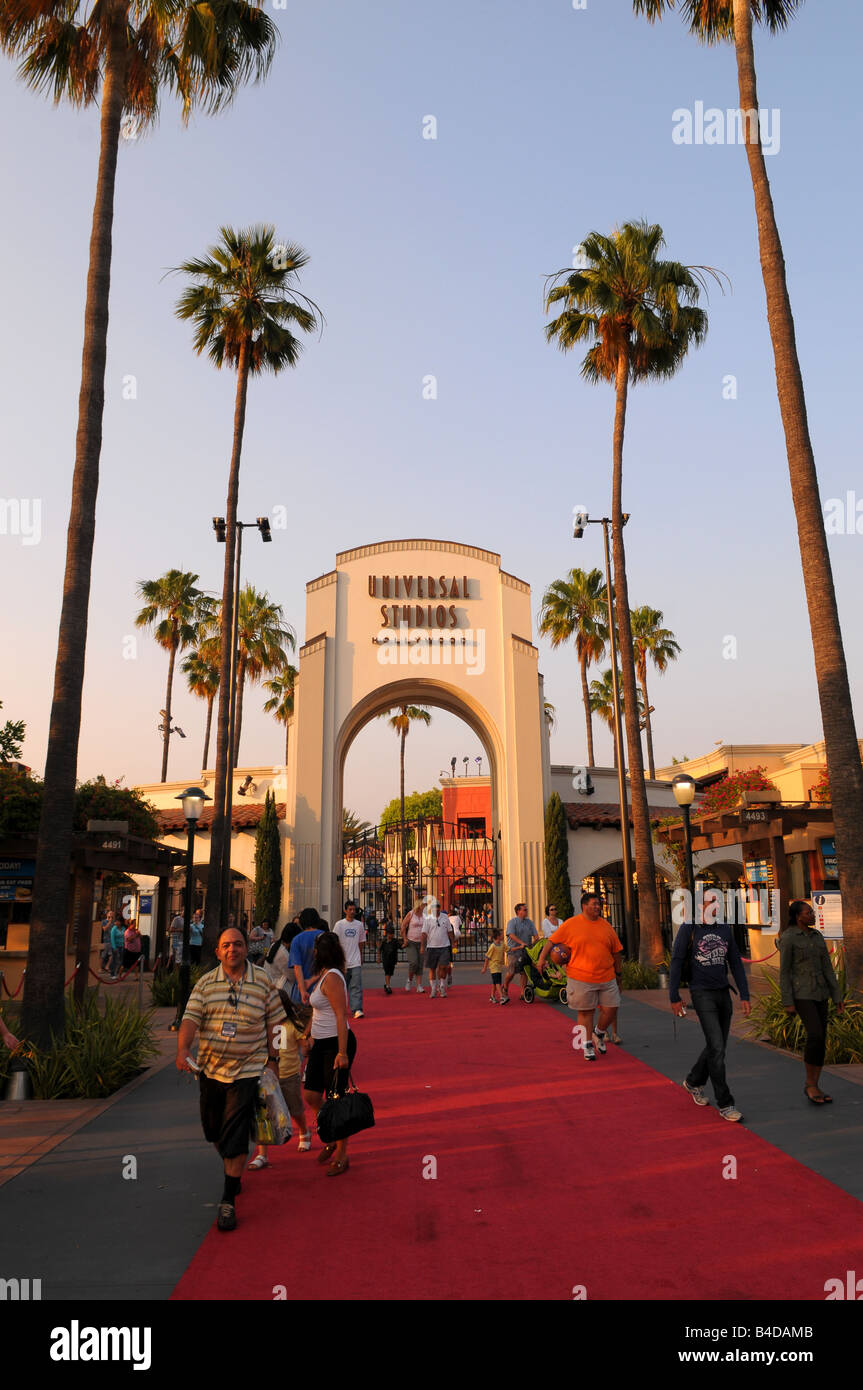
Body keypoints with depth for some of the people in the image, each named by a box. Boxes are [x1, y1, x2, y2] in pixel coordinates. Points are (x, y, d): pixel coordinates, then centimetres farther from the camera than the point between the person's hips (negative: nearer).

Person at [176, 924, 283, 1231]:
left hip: (247, 1070, -3)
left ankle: (228, 1200, 4)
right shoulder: (206, 983, 0)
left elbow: (273, 1024, 2)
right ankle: (232, 1170, 45)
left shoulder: (263, 982, -4)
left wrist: (273, 1060, 1)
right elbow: (191, 1018, -10)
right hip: (210, 1068, 3)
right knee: (214, 1131, 16)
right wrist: (183, 1048, -26)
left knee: (235, 1136, -8)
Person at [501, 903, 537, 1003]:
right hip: (514, 951, -5)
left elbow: (535, 934, 10)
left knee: (524, 972, 3)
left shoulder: (529, 922, 11)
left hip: (526, 951, 5)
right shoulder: (512, 922, -5)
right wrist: (521, 943, -26)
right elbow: (511, 934, -18)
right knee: (511, 973, -9)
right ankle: (504, 991, 11)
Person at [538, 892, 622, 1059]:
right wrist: (542, 958, -10)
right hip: (581, 978, -3)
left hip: (607, 978, 4)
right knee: (585, 1012, 3)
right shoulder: (571, 924, -3)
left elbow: (616, 952, 15)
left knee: (610, 1008, 3)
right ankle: (588, 1046, 18)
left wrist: (618, 974, 16)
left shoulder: (606, 926, 8)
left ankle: (599, 1033, 32)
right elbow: (552, 940, 1)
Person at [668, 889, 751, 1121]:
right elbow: (676, 962, -5)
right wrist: (674, 997, -7)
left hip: (724, 994, 6)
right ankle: (725, 1104, 1)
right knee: (717, 1048, -9)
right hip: (702, 994, -6)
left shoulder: (725, 929, 8)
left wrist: (745, 996, 5)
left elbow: (736, 963, 11)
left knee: (717, 1046, 14)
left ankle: (693, 1082, 37)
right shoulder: (689, 928, -7)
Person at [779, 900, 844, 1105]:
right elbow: (784, 971, -11)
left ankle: (814, 1087, 13)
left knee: (821, 1039, 4)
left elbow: (827, 968, 11)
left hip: (819, 991, 7)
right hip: (800, 992, -7)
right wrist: (788, 1003, -14)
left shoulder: (817, 936, 10)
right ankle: (810, 1085, -5)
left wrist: (837, 997, 7)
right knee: (815, 1036, -19)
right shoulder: (788, 938, -11)